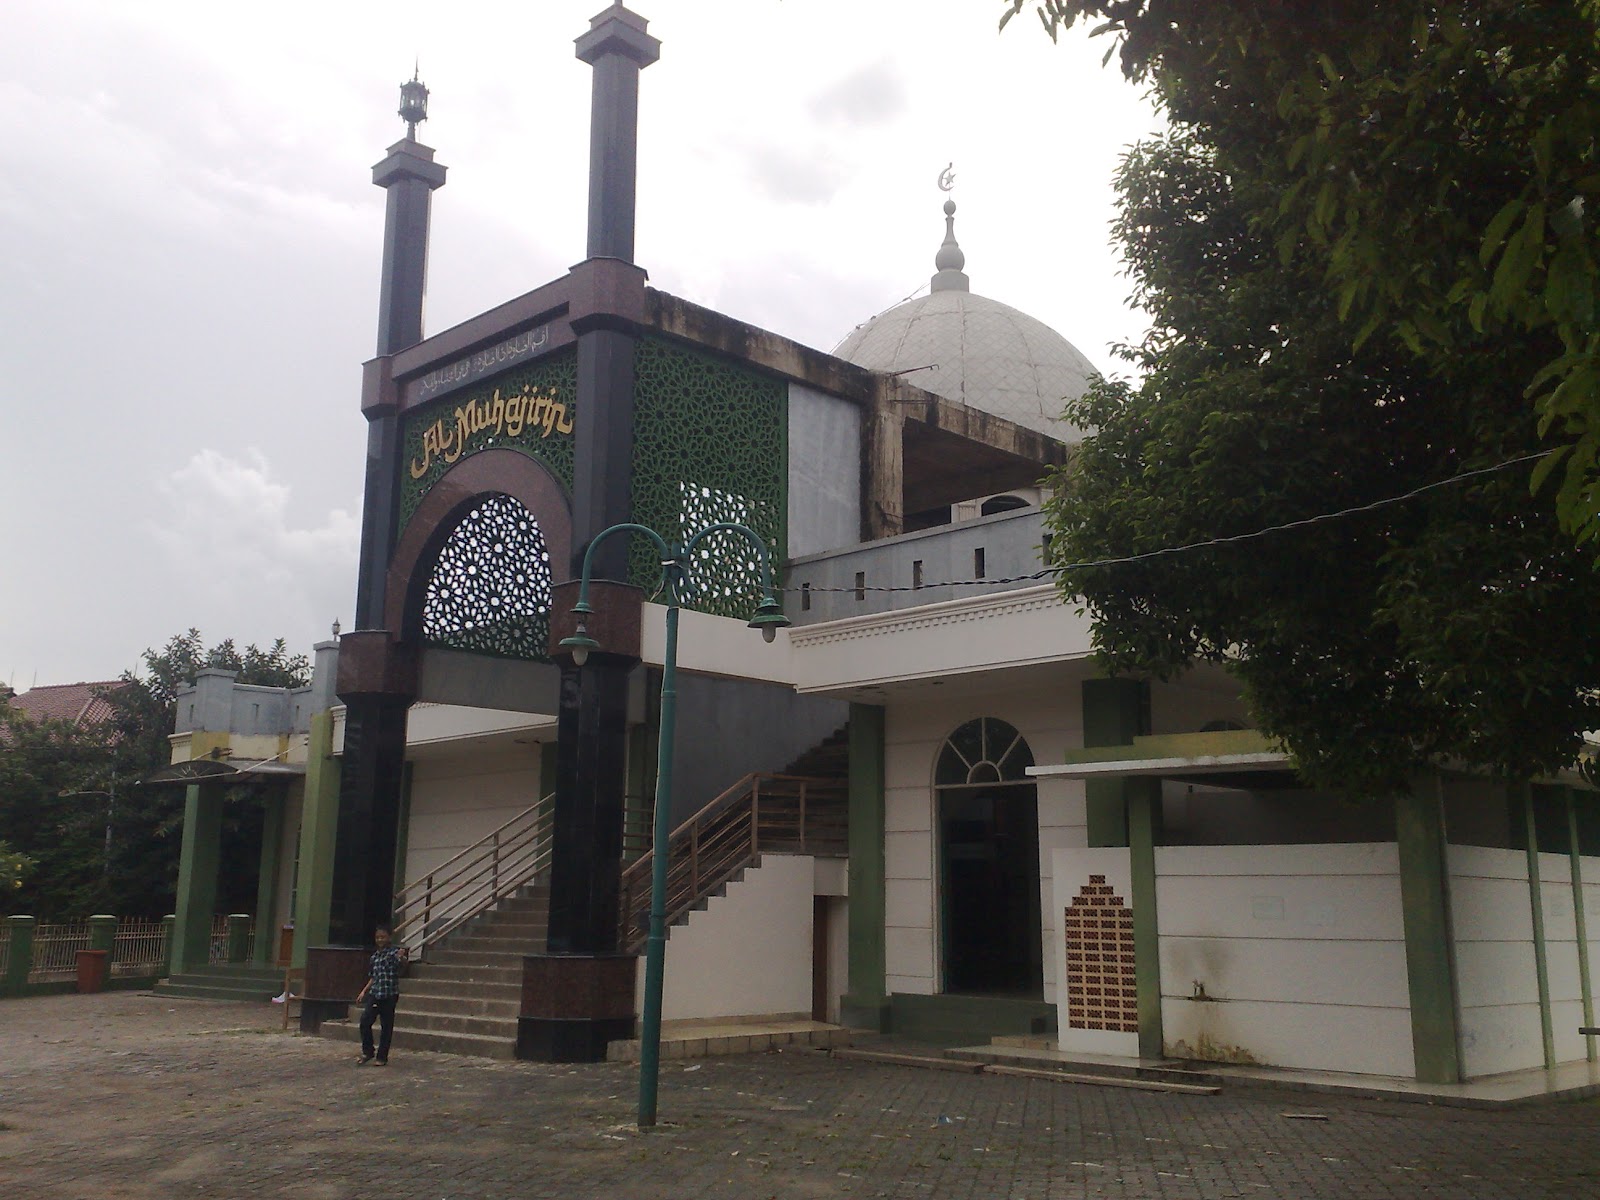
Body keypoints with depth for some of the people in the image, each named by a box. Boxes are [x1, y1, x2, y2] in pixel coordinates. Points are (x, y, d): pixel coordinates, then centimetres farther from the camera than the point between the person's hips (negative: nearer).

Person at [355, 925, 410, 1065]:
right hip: (374, 993, 5)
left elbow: (402, 962, -24)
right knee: (365, 1020, -9)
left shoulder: (393, 952, -4)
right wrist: (364, 991, 17)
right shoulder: (375, 955, 14)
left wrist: (402, 957, -46)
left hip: (389, 995, -5)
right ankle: (367, 1052, 5)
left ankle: (382, 1057, 10)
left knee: (386, 1026, 1)